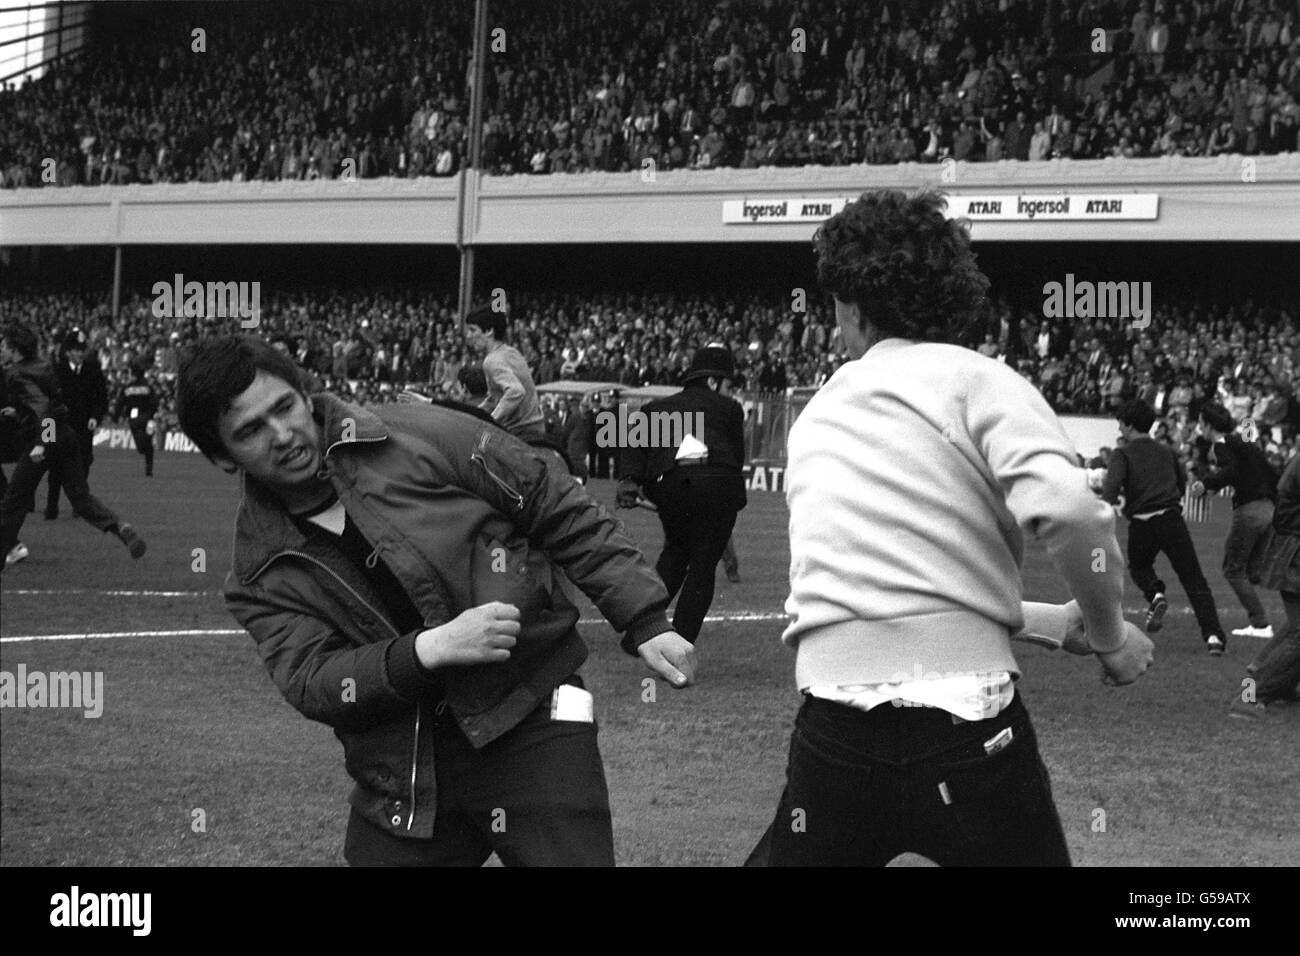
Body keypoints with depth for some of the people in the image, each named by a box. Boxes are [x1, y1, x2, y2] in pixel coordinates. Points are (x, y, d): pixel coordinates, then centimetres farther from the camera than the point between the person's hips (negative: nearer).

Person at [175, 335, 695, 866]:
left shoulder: (425, 438, -3)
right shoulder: (258, 573, 4)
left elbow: (565, 514, 3)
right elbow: (309, 683, -9)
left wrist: (645, 623, -2)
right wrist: (429, 650, -24)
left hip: (531, 721, -3)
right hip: (401, 776, 3)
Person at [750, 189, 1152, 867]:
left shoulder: (818, 413, 16)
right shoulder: (977, 381, -1)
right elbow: (1067, 512, -19)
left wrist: (1057, 622, 24)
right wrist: (1109, 634, -1)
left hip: (833, 733, 4)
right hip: (965, 722, -4)